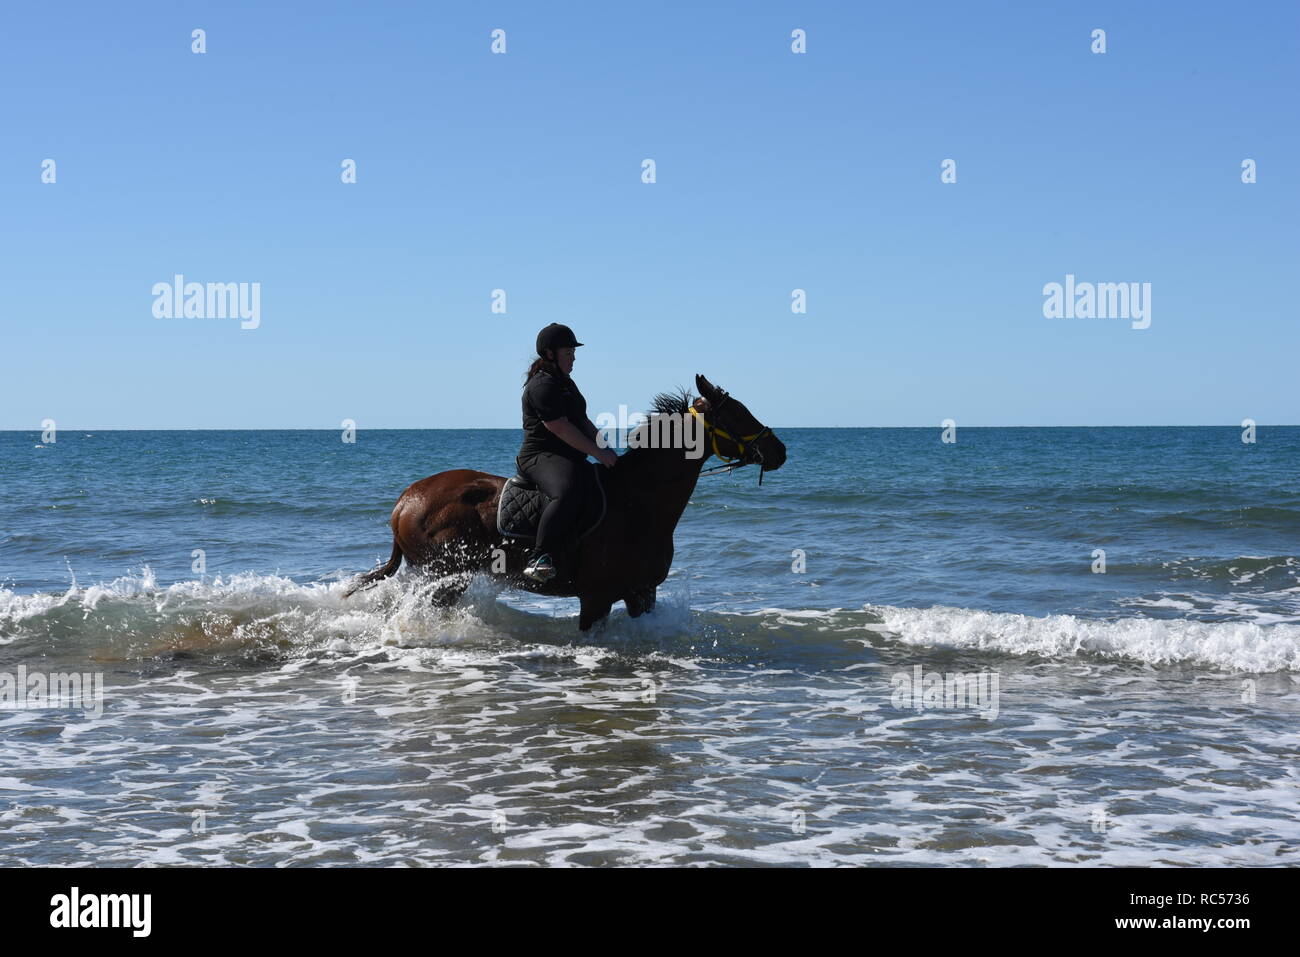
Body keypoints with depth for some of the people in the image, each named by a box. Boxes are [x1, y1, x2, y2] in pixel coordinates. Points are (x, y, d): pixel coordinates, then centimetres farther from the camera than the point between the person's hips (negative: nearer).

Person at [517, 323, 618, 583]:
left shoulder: (566, 383, 23)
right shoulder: (542, 385, -11)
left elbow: (583, 421, 29)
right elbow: (560, 427, -19)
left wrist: (604, 447, 14)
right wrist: (597, 453, -18)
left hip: (571, 460, 11)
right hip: (541, 456, -11)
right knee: (567, 493, -39)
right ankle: (540, 558, -44)